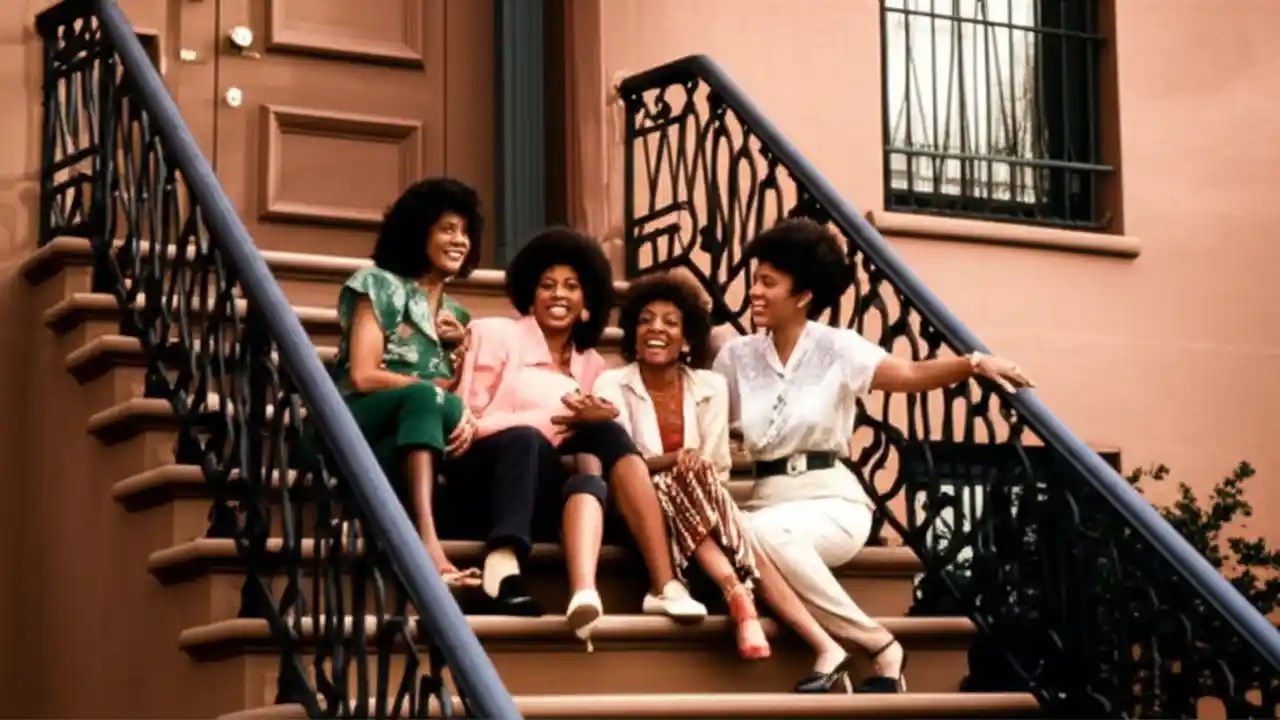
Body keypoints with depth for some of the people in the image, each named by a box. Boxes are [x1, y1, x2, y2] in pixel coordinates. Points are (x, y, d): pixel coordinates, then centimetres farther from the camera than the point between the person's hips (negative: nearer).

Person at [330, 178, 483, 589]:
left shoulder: (456, 315, 22)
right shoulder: (380, 285, 3)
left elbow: (463, 391, 12)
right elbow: (363, 376, -9)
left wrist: (464, 417, -12)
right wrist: (439, 391, -13)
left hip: (411, 447, 5)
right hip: (353, 426, -5)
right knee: (425, 397, -38)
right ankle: (427, 543, -56)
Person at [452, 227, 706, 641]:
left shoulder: (590, 363, 16)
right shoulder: (496, 334, 2)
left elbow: (596, 436, 15)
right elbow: (468, 420, -7)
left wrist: (586, 420, -9)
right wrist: (558, 420, -13)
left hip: (546, 486, 4)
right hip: (480, 474, -4)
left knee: (606, 436, -24)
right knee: (527, 439, -35)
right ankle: (503, 565, -49)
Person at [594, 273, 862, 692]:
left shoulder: (710, 387, 9)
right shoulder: (612, 385, 0)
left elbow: (718, 468, 5)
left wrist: (697, 471, -17)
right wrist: (672, 461, -27)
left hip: (702, 508, 2)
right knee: (681, 482, -31)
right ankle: (739, 597, -44)